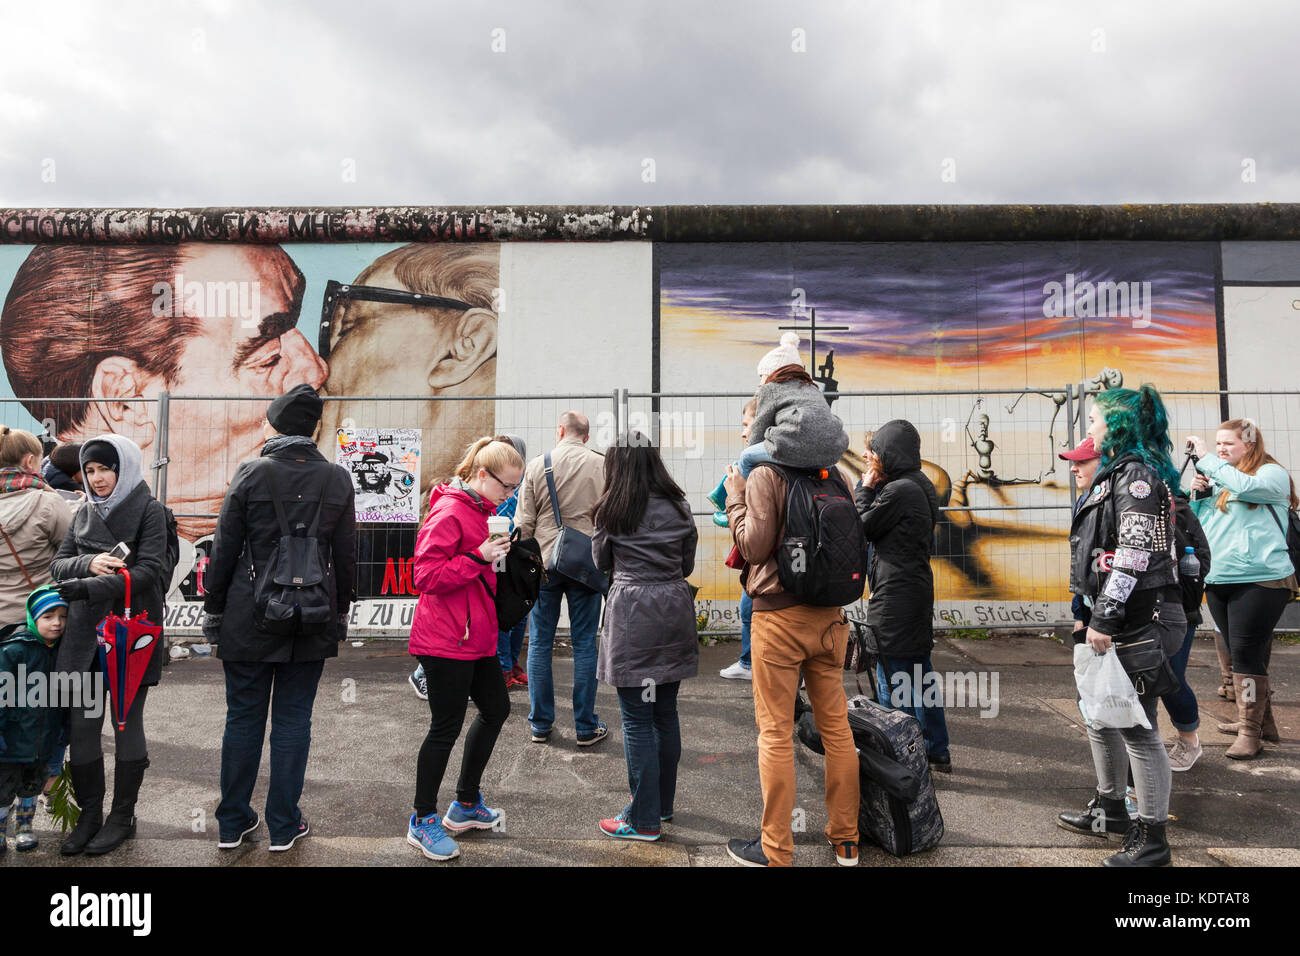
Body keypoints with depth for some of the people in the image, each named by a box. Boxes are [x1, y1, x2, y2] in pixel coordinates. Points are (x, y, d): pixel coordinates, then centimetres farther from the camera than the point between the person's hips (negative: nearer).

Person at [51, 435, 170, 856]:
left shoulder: (148, 510, -4)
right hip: (85, 632, 5)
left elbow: (149, 571, -14)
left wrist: (91, 588, -23)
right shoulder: (85, 512, 13)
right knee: (82, 726, 7)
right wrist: (90, 563, -14)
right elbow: (58, 563, 7)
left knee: (126, 724, 5)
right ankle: (89, 815, 22)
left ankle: (122, 817, 19)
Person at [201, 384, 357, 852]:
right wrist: (340, 612, 13)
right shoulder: (338, 480, -2)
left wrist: (214, 610, 7)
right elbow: (345, 556, 3)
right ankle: (284, 826, 19)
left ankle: (233, 823, 25)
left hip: (249, 619, -1)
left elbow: (224, 550, -3)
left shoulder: (250, 474, -7)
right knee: (293, 720, 9)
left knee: (243, 717, 12)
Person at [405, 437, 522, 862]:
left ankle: (465, 806, 33)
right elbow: (426, 576, -22)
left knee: (496, 708, 17)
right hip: (445, 641, -10)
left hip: (476, 636, 10)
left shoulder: (479, 509, 13)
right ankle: (423, 821, 20)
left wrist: (496, 555, 8)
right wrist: (479, 557, -25)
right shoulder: (449, 513, -18)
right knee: (446, 727, 0)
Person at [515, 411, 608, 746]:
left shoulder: (537, 466, -1)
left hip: (544, 564, 1)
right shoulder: (603, 466, -2)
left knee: (540, 643, 11)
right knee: (584, 645, 6)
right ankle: (586, 727, 12)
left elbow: (523, 523, 1)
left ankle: (540, 724, 18)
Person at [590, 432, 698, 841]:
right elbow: (688, 564, 11)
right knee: (665, 712, 16)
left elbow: (601, 561, 9)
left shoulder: (611, 509, -5)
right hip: (674, 611, 5)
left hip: (632, 616, -5)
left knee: (637, 719, 2)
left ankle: (645, 819, 9)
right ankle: (663, 802, 29)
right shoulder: (678, 506, 5)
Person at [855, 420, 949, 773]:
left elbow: (862, 529, -9)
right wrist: (872, 488, 8)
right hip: (917, 593, 10)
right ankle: (937, 752, 28)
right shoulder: (920, 486, 11)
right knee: (920, 672, 18)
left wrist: (866, 489, 0)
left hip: (895, 598, -10)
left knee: (892, 680, -1)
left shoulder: (898, 491, -19)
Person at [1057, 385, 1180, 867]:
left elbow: (1134, 555, -22)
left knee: (1136, 725, -3)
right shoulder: (1116, 474, 17)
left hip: (1139, 621, -11)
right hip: (1114, 618, 11)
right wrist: (1090, 613, 21)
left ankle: (1151, 840, 9)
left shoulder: (1138, 475, -14)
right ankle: (1110, 810, 34)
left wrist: (1105, 618, -23)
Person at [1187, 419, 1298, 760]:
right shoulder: (1216, 481, 16)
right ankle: (1260, 720, 27)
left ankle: (1251, 730, 0)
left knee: (1246, 652, -8)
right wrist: (1198, 494, 3)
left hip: (1260, 580, -7)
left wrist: (1206, 457, -16)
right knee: (1239, 652, 14)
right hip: (1218, 580, 7)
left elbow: (1244, 486, -24)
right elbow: (1197, 525, 19)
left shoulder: (1272, 474, -2)